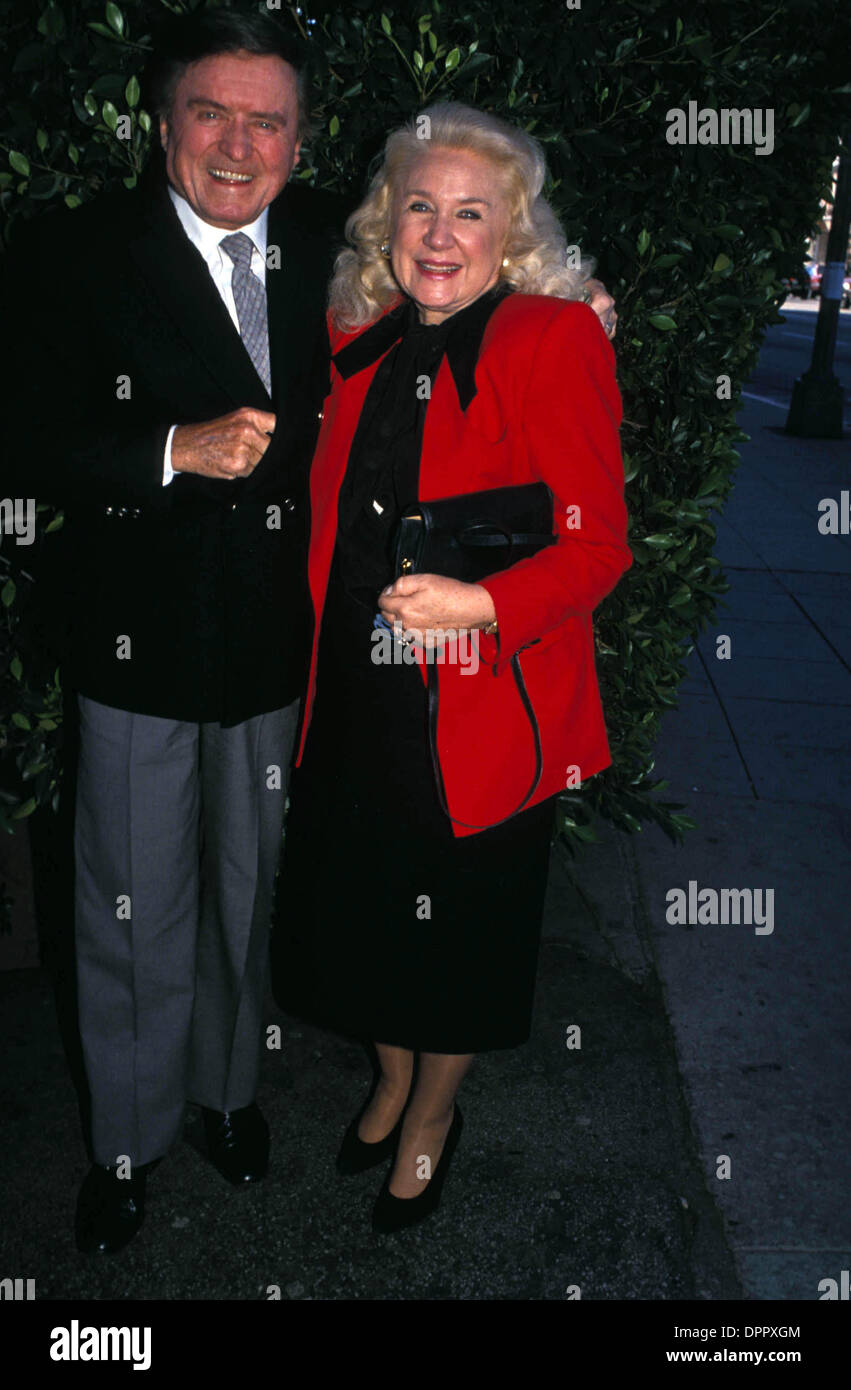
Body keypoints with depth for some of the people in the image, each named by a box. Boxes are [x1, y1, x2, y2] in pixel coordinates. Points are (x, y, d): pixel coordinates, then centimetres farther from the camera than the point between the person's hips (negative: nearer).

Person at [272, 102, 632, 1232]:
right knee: (360, 903, 19)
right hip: (354, 697, 5)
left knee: (457, 923, 14)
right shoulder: (361, 341, 6)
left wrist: (480, 604, -33)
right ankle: (392, 1082, 48)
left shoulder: (555, 338, -11)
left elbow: (596, 545, -16)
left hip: (480, 705, -5)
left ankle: (433, 1116, 42)